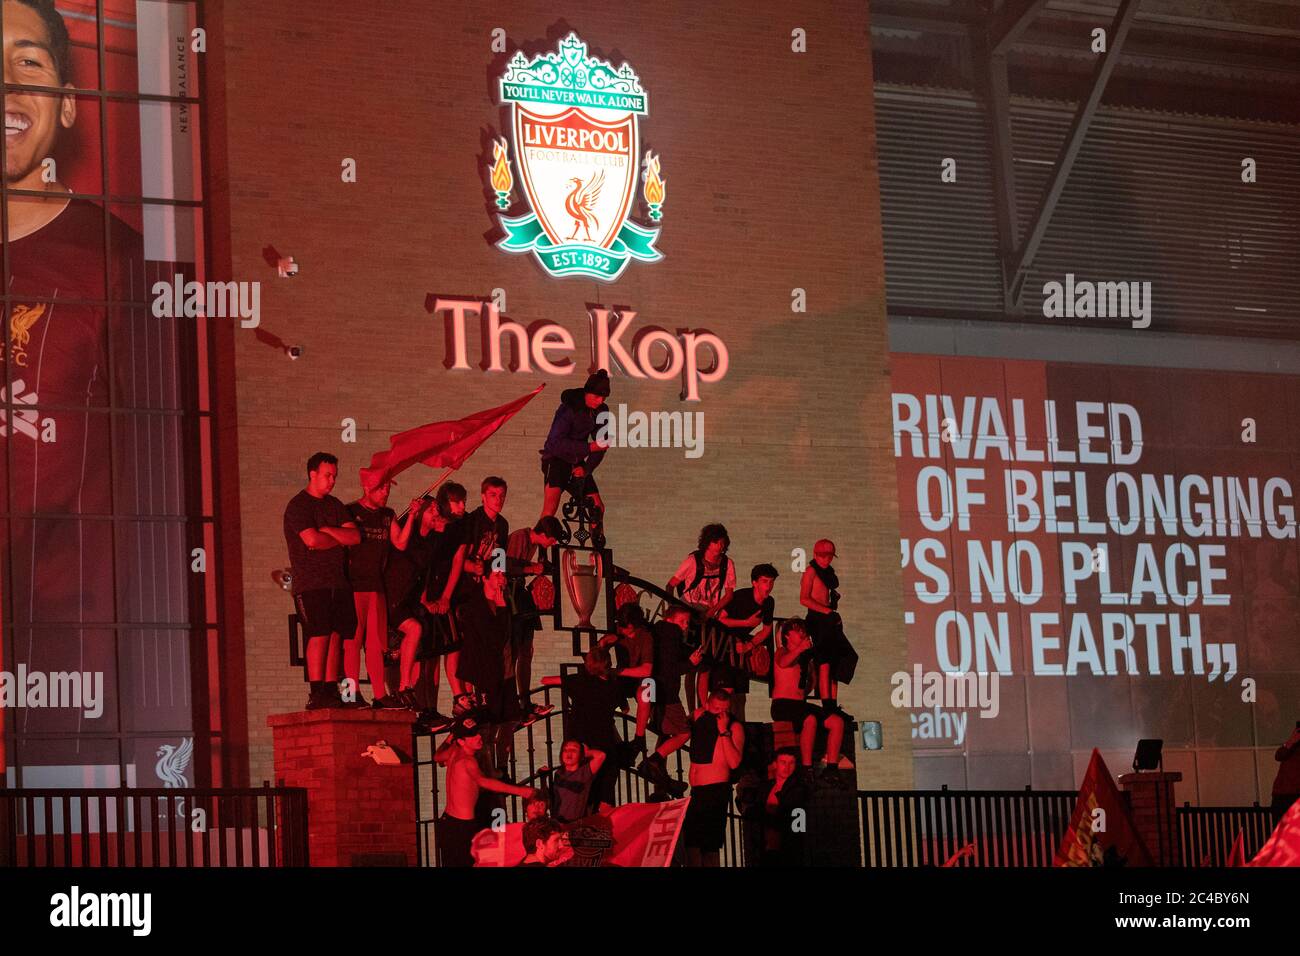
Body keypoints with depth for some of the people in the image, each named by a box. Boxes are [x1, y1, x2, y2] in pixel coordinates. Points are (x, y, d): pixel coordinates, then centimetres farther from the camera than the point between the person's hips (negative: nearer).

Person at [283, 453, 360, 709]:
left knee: (336, 635, 0)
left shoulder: (334, 505, 19)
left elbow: (355, 536, 8)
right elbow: (312, 540, -16)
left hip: (337, 581, 7)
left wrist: (327, 531, -7)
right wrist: (340, 540, 1)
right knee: (319, 635, -14)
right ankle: (317, 694, -14)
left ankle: (331, 690, 2)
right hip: (310, 582, -7)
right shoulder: (298, 505, -3)